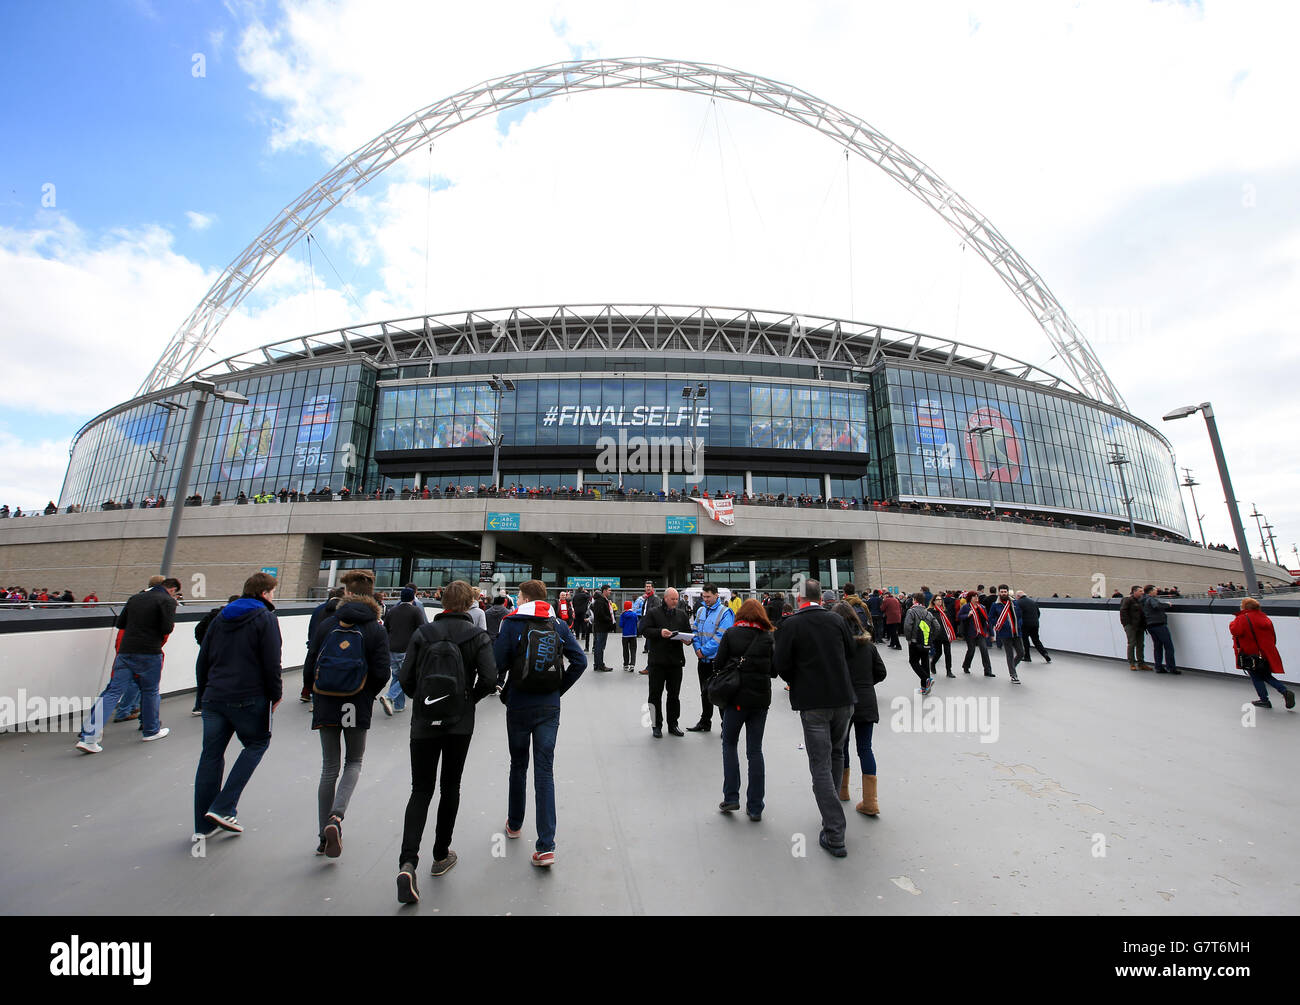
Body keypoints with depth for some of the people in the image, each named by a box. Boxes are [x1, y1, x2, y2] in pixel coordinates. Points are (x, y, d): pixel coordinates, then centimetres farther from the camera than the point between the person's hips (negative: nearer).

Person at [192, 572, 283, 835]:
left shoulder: (220, 617, 13)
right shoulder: (265, 618, -8)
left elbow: (203, 660, 16)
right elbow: (271, 663, -12)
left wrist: (204, 694, 25)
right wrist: (276, 695, 1)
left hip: (214, 698, 6)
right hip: (249, 699, -6)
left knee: (211, 756, 13)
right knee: (257, 743, 13)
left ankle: (204, 824, 21)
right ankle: (223, 807, 3)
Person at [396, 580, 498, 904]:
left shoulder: (423, 633, -3)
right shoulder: (478, 636, -8)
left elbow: (406, 677, -4)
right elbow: (489, 678, -15)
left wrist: (421, 700, 14)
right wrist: (470, 699, 5)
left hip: (424, 722, 1)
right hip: (460, 722, -1)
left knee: (421, 790, 11)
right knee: (450, 788, 17)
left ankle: (407, 862, -4)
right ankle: (441, 856, 30)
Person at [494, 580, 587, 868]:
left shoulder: (512, 623, -8)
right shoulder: (558, 625, 1)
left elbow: (497, 663, -11)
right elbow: (580, 661, -2)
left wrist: (504, 693, 5)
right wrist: (559, 689, 6)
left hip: (519, 706, -1)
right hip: (550, 707, 2)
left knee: (518, 766, 18)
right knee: (545, 771, 5)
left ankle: (514, 824, 39)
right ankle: (546, 847, 4)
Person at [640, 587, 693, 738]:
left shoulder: (682, 614, 12)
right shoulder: (654, 612, -2)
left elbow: (688, 631, 16)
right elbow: (642, 629, -8)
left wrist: (686, 639, -6)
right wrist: (659, 632, -21)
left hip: (676, 660, 4)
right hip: (657, 660, -3)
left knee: (674, 694, 11)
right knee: (655, 694, 4)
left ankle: (673, 724, 24)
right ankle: (656, 726, 17)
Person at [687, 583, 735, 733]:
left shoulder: (725, 612, -13)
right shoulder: (700, 611, 9)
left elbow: (721, 636, -19)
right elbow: (696, 632, 13)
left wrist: (704, 650, -17)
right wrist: (697, 648, -4)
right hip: (702, 659, 7)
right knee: (705, 692, 17)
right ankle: (705, 722, 31)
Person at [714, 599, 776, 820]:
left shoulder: (731, 633, -6)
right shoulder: (769, 637, 0)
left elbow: (718, 663, -5)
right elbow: (774, 670, 4)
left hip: (736, 696, -2)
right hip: (761, 698, 2)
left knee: (729, 745, 17)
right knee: (755, 751, 11)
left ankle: (731, 797, 15)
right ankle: (755, 807, 16)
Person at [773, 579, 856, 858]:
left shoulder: (791, 624, -11)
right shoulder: (837, 621, 0)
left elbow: (781, 664, -12)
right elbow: (851, 653, 9)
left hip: (812, 702, -4)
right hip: (843, 698, 5)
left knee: (821, 765, 4)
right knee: (836, 754, 24)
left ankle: (834, 835, 5)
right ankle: (832, 811, 39)